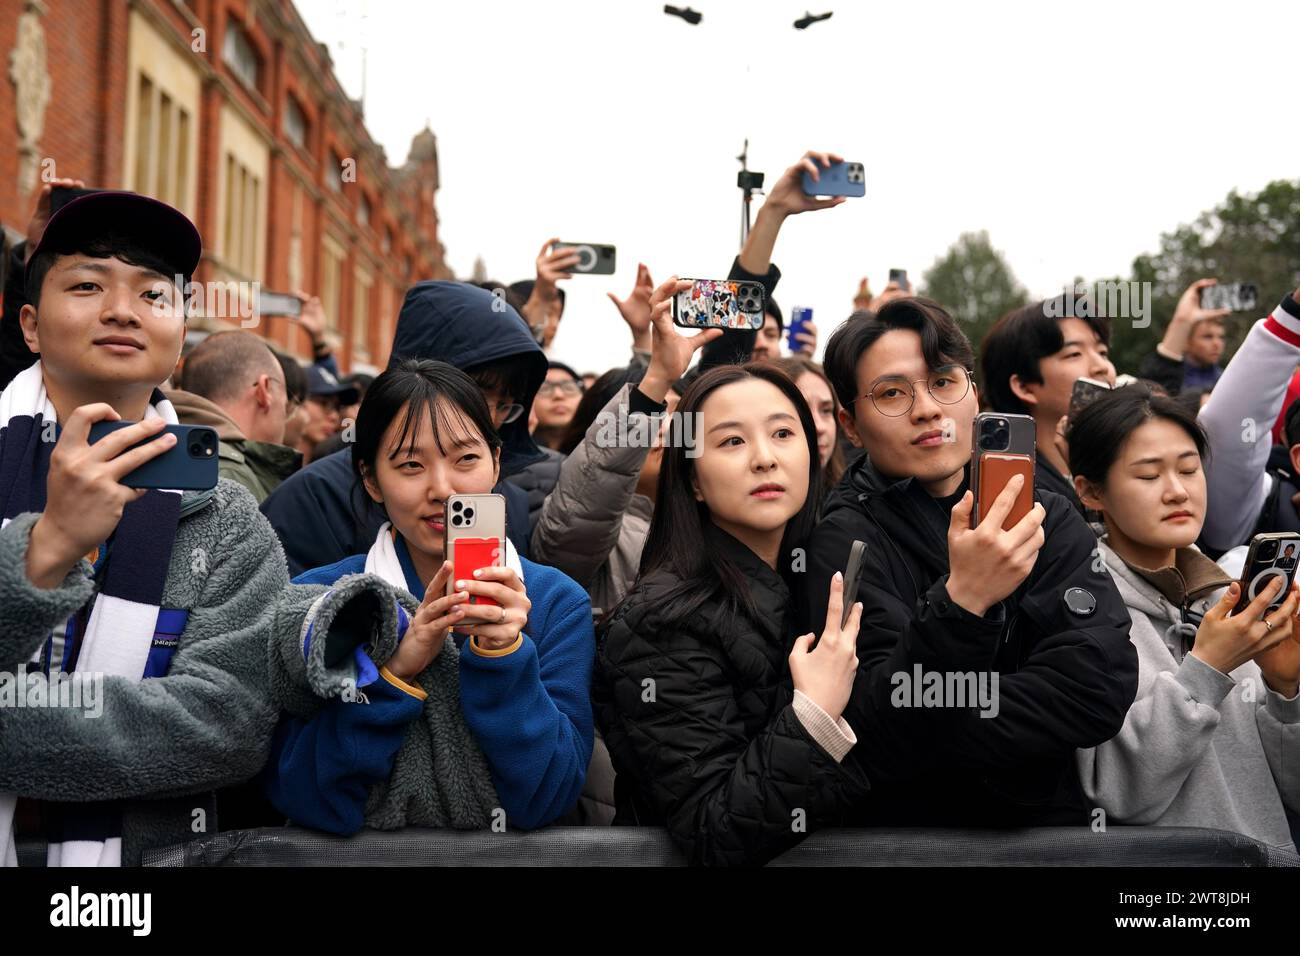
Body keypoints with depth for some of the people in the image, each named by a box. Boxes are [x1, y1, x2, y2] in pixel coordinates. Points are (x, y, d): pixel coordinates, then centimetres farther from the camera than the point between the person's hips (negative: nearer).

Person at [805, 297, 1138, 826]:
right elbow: (881, 743, -16)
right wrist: (960, 602, -28)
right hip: (917, 822, -2)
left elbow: (1102, 688, -9)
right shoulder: (846, 542, -6)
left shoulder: (1049, 520, 3)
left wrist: (930, 738, -15)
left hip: (1058, 808, 2)